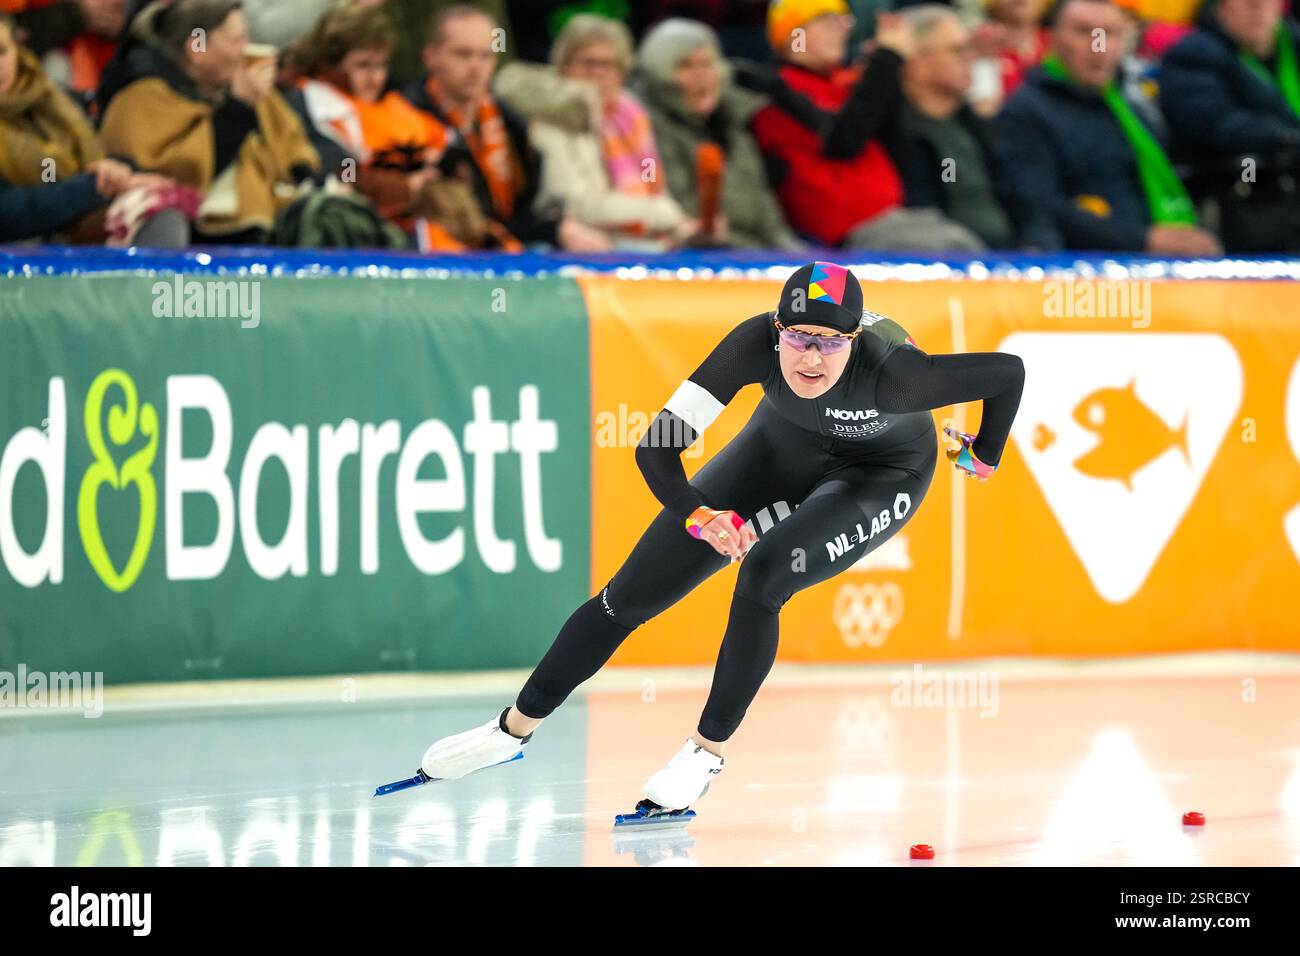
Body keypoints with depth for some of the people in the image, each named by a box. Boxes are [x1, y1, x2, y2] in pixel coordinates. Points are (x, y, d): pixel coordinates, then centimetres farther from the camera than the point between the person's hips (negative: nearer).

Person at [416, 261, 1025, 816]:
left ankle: (707, 752, -12)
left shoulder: (889, 372, -41)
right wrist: (698, 516, -46)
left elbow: (1008, 372, -28)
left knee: (763, 572, -30)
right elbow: (656, 447, -31)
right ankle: (515, 728, 20)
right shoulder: (757, 344, -35)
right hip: (782, 446, 3)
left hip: (882, 475, -3)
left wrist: (985, 457, -12)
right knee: (633, 592, 3)